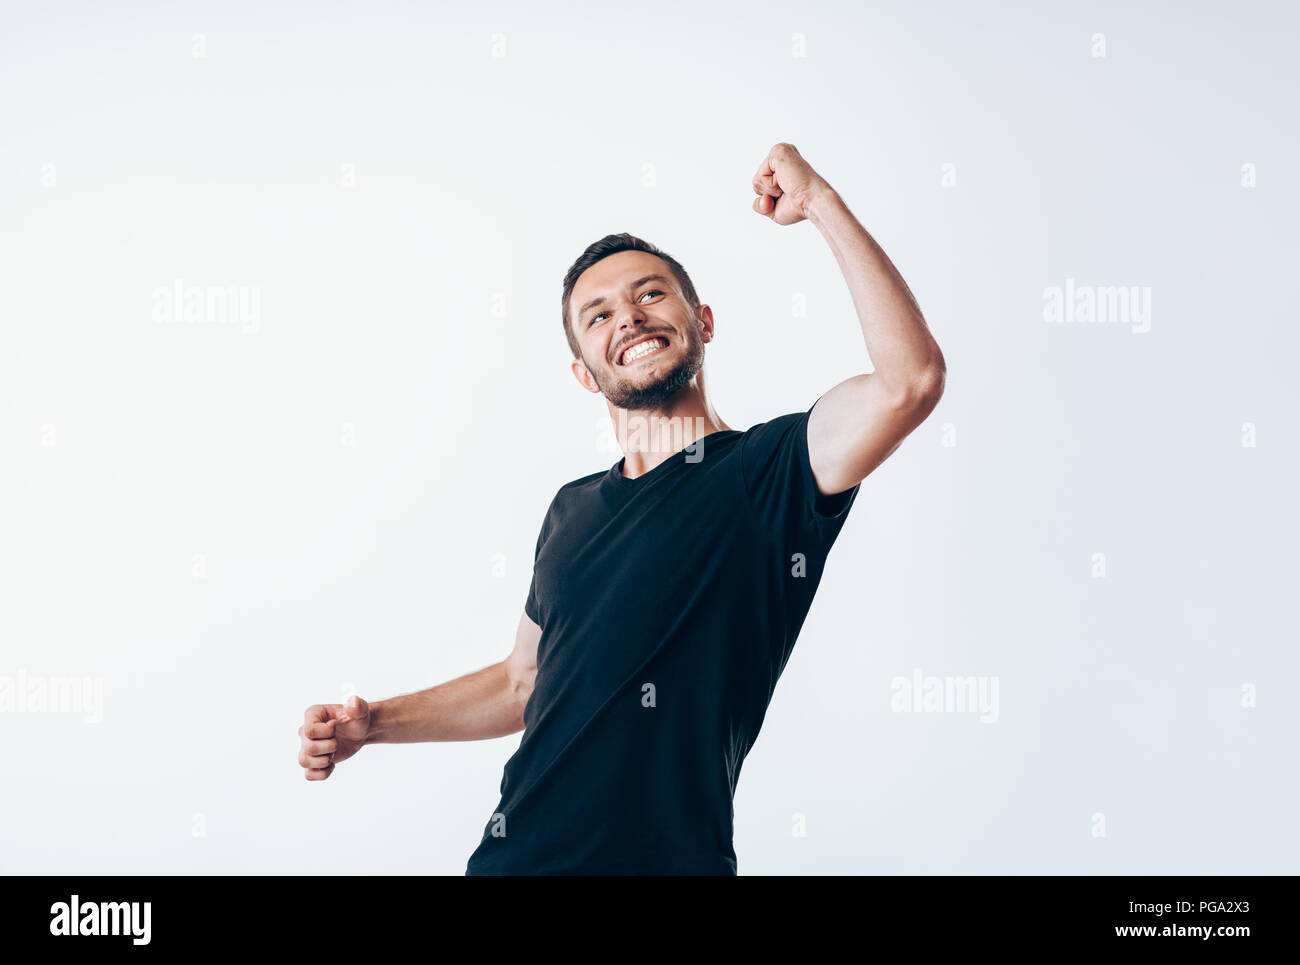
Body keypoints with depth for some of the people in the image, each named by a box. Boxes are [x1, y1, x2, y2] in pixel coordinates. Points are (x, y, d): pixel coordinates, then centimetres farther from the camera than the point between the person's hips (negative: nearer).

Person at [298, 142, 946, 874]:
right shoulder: (573, 511, 9)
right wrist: (373, 724, 11)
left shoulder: (769, 471, -9)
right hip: (511, 856, 6)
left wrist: (821, 201, -20)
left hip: (670, 856, -5)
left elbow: (912, 380, -27)